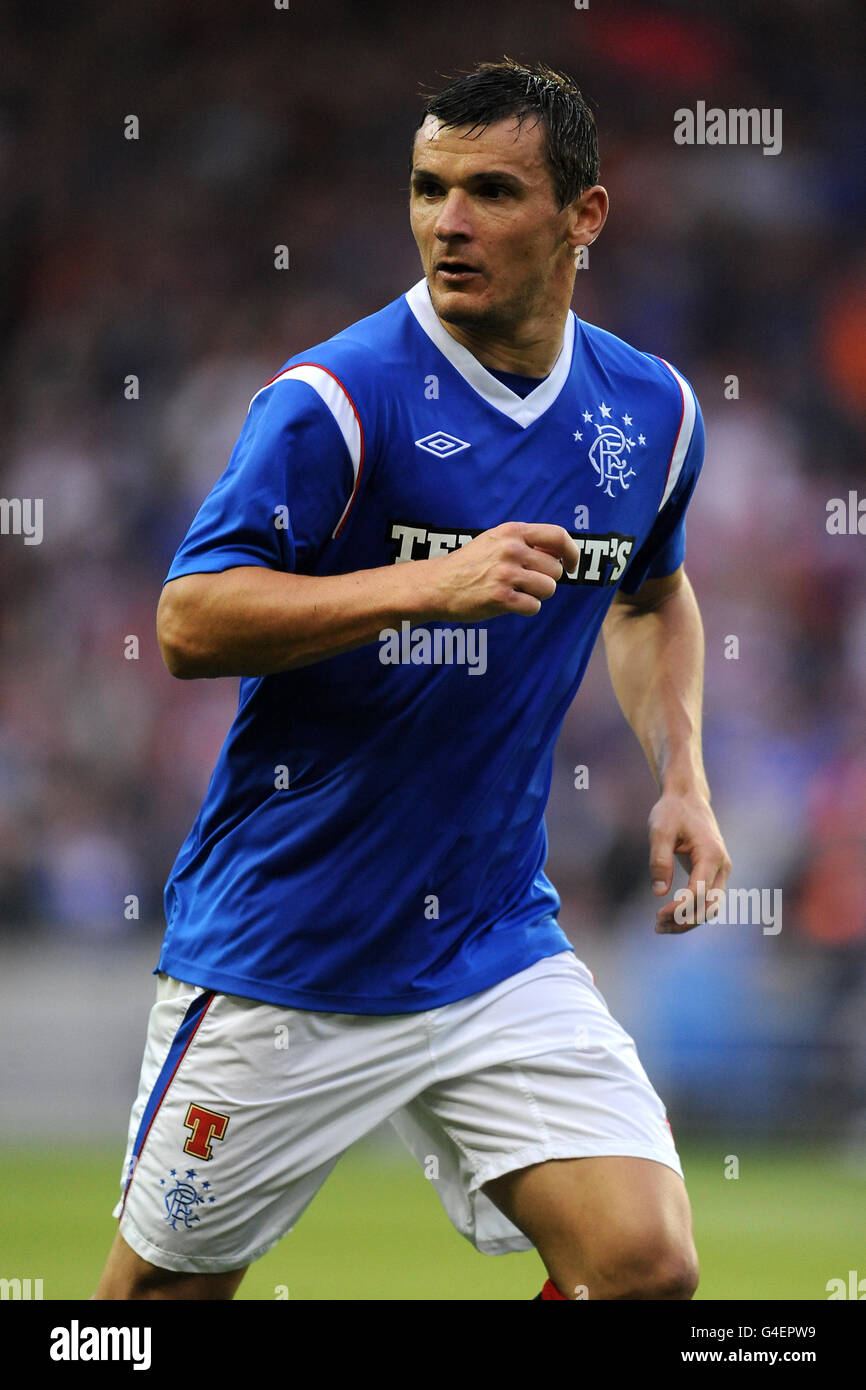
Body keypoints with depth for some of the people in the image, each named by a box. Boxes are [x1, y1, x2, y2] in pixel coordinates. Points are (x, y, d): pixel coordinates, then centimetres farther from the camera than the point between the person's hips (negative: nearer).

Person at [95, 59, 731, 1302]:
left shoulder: (651, 410, 3)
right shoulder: (339, 396, -15)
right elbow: (189, 624, -21)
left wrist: (682, 777, 9)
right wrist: (431, 584, -29)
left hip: (497, 951, 4)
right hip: (278, 958, -4)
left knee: (647, 1266, -10)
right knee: (167, 1285, 6)